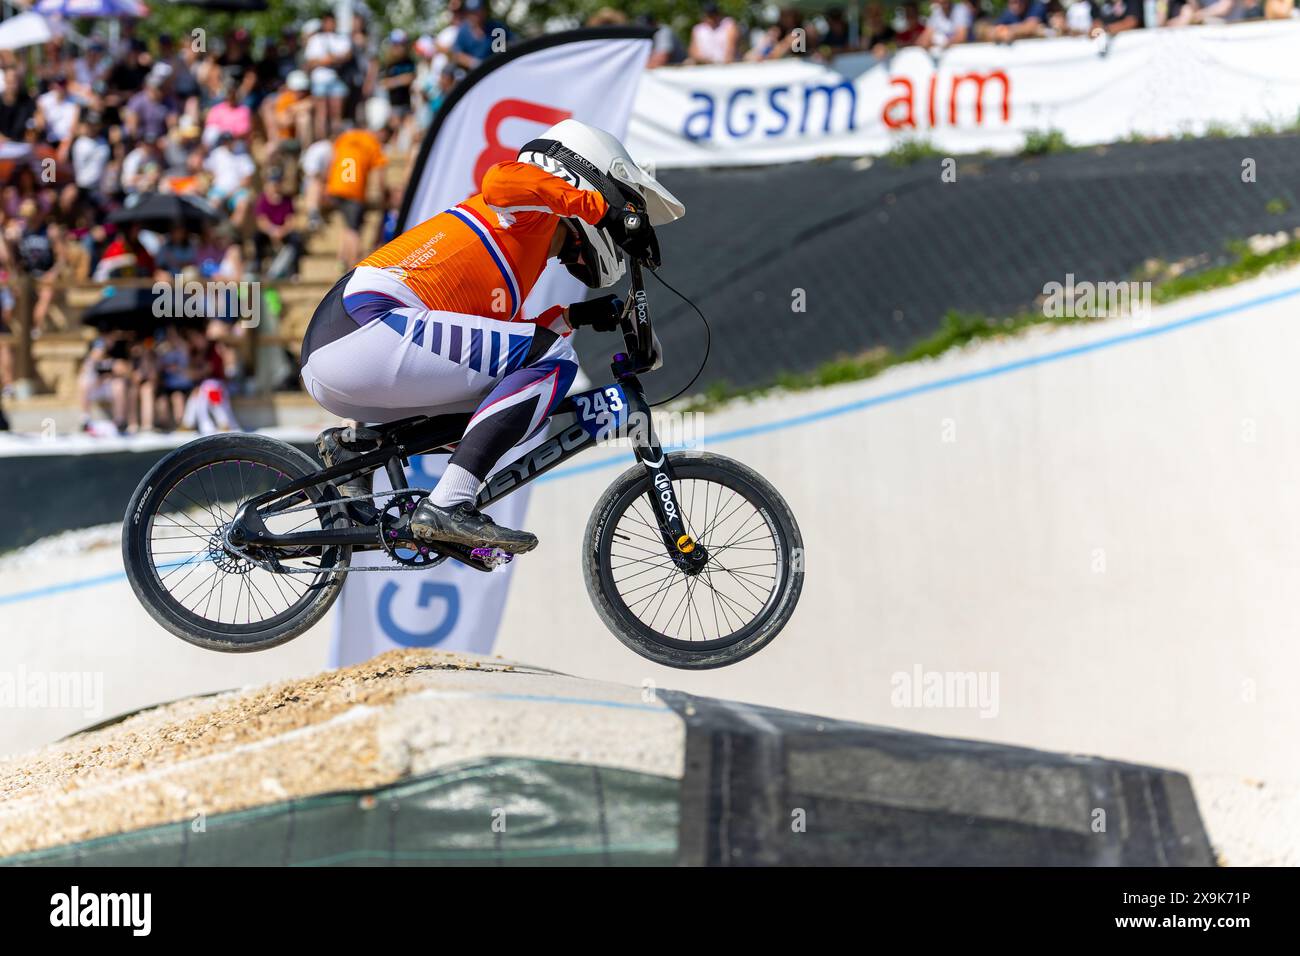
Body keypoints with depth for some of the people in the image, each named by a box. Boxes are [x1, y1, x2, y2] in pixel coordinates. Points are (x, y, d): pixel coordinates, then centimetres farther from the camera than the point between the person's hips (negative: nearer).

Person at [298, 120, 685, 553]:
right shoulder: (533, 211, 3)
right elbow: (502, 180, -21)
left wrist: (570, 316, 19)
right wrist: (603, 208, -16)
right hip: (368, 326, -10)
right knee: (551, 359, -13)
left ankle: (353, 445, 12)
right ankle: (448, 506, -22)